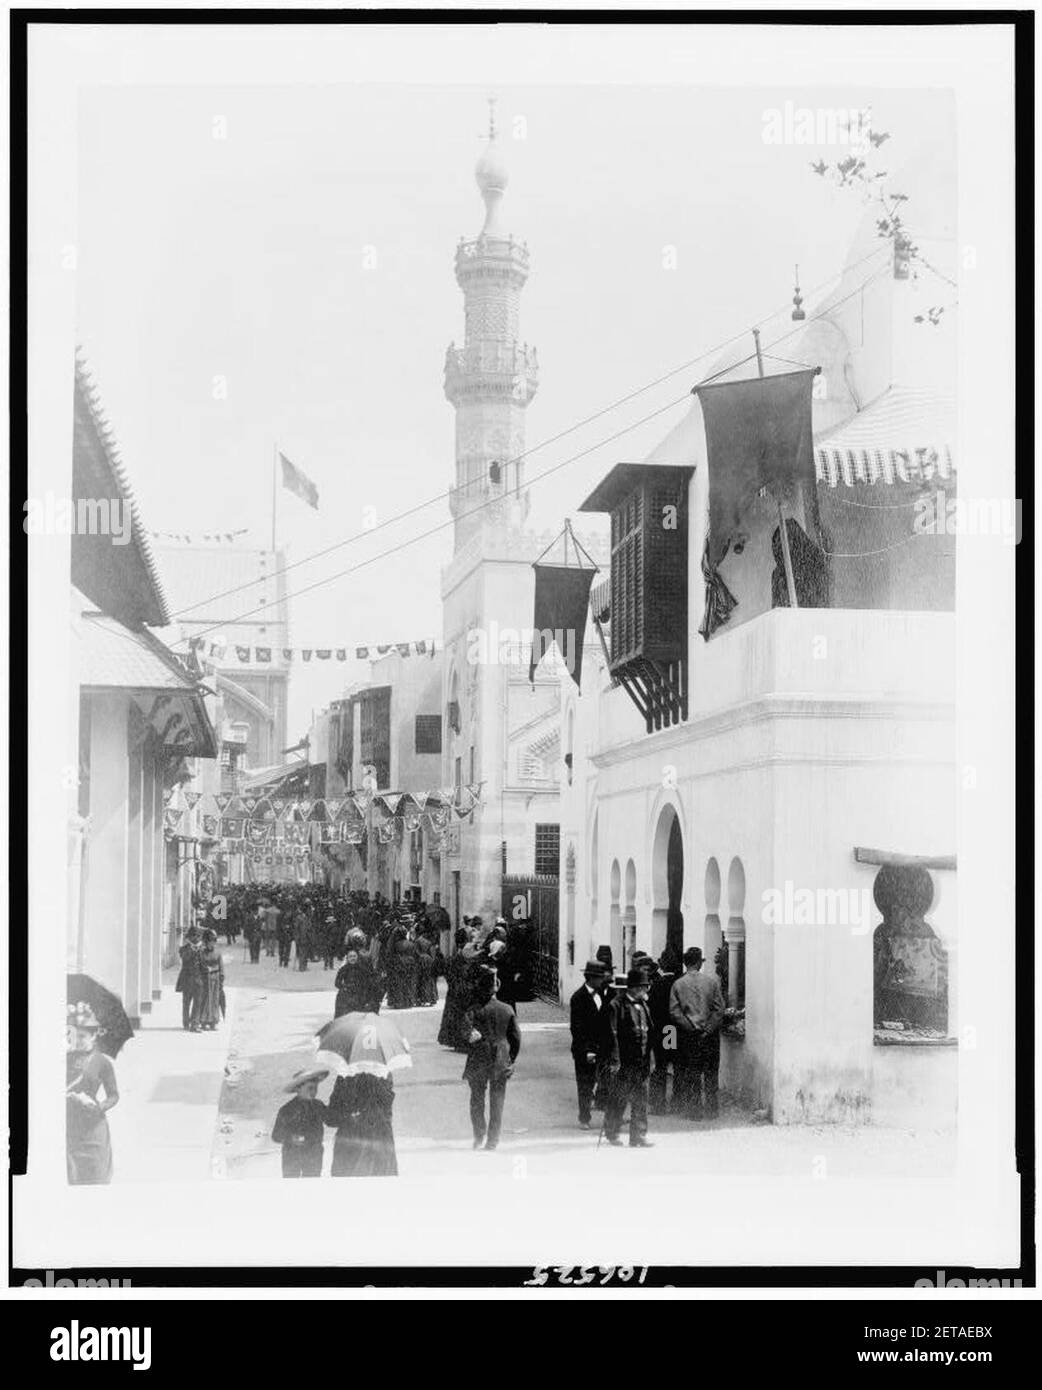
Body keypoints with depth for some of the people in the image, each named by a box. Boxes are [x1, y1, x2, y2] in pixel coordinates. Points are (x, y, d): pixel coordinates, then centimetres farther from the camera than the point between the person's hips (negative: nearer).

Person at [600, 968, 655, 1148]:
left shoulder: (642, 1005, 14)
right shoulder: (616, 1005, -9)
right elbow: (611, 1035, -13)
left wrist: (649, 1059, 13)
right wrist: (614, 1061, -18)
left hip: (641, 1061, 6)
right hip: (623, 1062, -6)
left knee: (641, 1100, 4)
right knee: (618, 1099, 4)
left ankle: (638, 1136, 8)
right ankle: (612, 1133, 20)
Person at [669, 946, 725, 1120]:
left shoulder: (678, 984, -1)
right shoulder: (712, 981, -3)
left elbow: (674, 1012, -7)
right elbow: (719, 1009, -6)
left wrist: (692, 1028, -5)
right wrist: (708, 1029, -5)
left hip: (688, 1036, 0)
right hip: (710, 1036, 0)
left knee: (692, 1074, 7)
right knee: (711, 1074, 9)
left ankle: (694, 1110, 7)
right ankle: (711, 1110, 11)